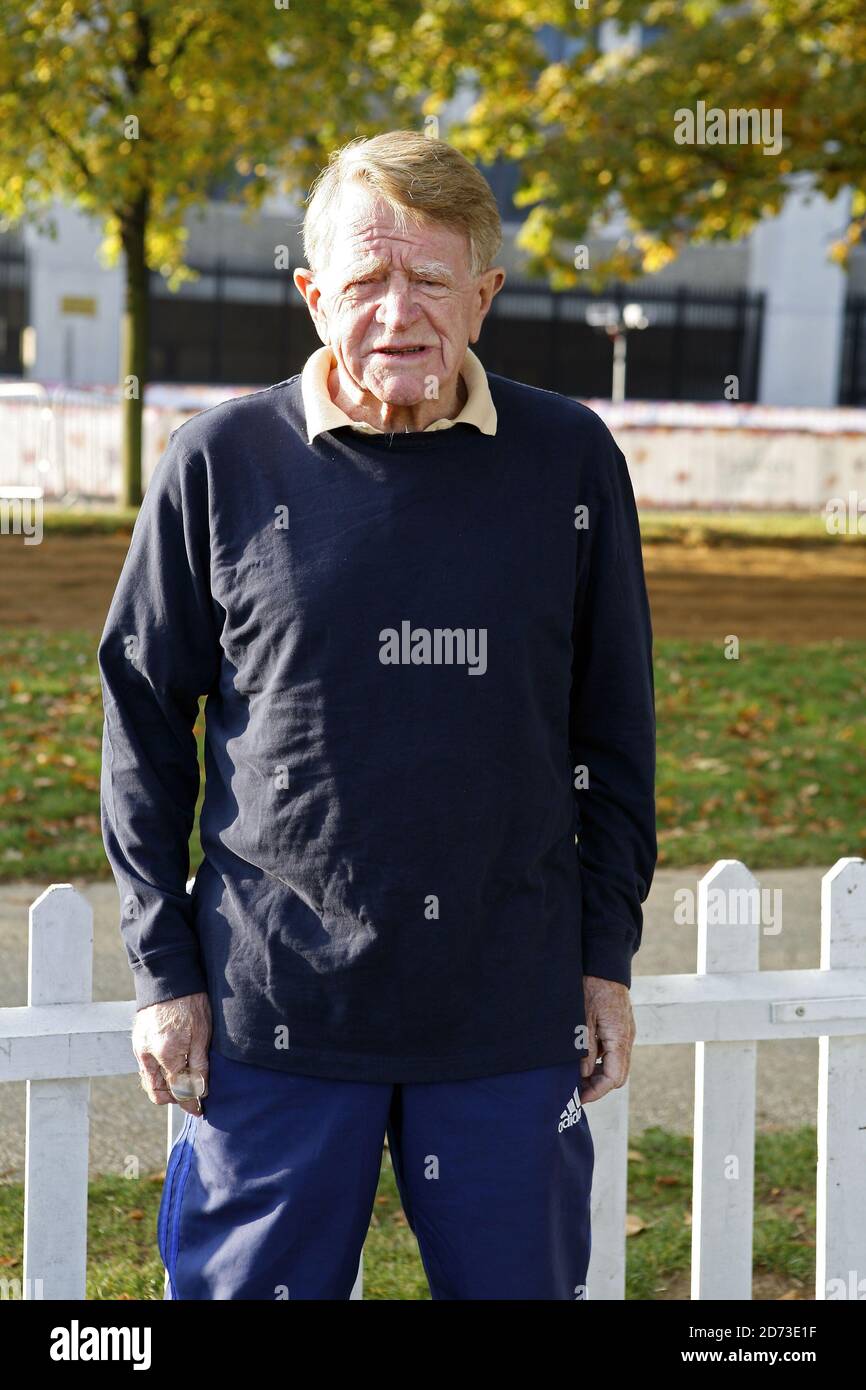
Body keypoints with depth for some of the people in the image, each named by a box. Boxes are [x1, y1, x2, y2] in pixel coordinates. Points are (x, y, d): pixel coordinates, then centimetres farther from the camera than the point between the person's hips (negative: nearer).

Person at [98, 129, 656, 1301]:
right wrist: (162, 970, 2)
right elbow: (145, 723, 4)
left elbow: (612, 728, 8)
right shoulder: (220, 463, -3)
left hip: (512, 1015, 1)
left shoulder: (569, 461, 0)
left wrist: (607, 953, 8)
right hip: (272, 1012, -1)